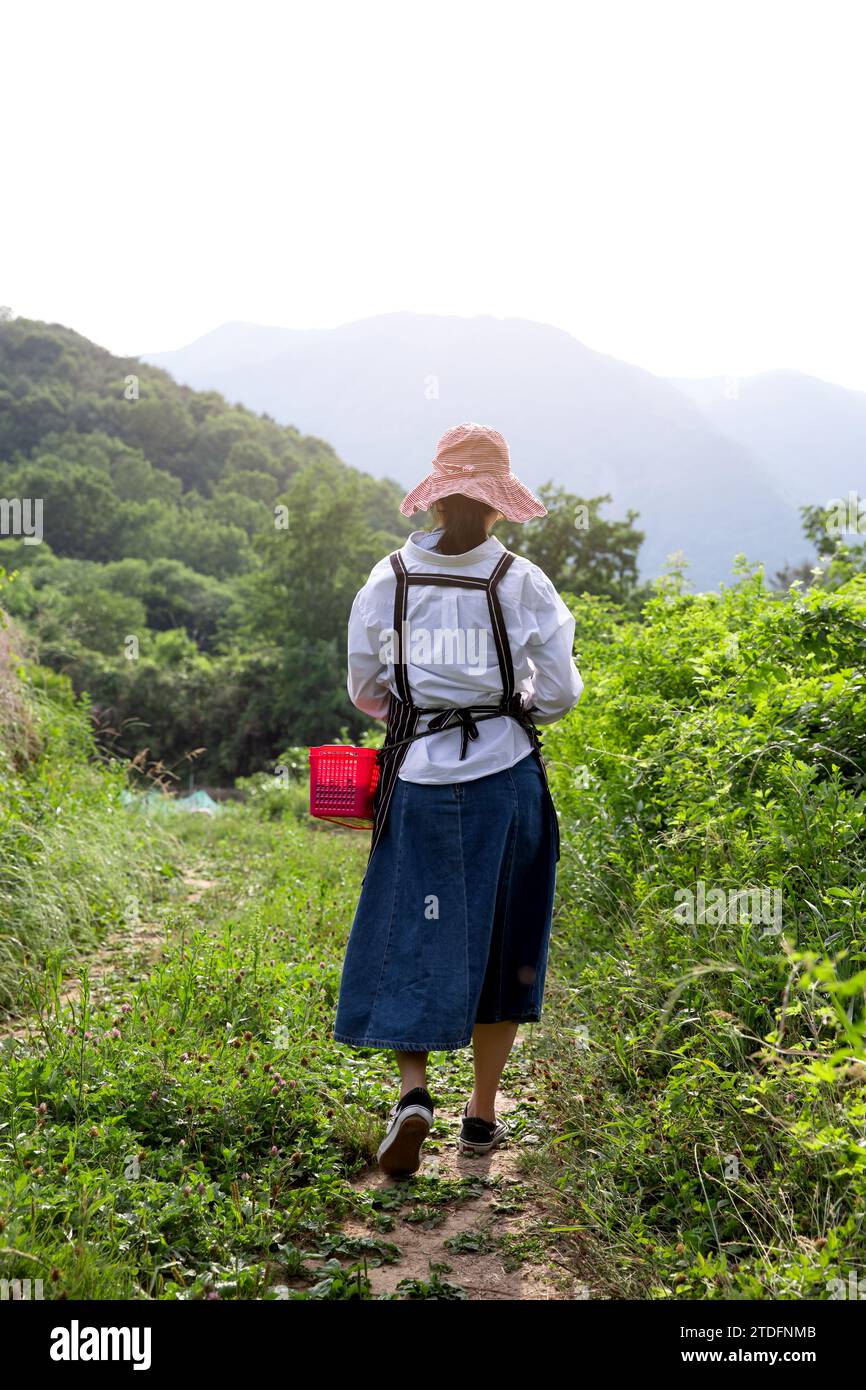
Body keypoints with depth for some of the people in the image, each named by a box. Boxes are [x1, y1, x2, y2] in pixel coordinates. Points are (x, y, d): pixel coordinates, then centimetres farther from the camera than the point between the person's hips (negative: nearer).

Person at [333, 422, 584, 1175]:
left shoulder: (389, 580, -2)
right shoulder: (522, 582, -7)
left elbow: (365, 690, 5)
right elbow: (560, 693, -4)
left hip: (419, 780, 1)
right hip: (505, 777, 0)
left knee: (410, 936, 10)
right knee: (501, 941, 13)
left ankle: (413, 1088, -9)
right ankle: (484, 1110, 21)